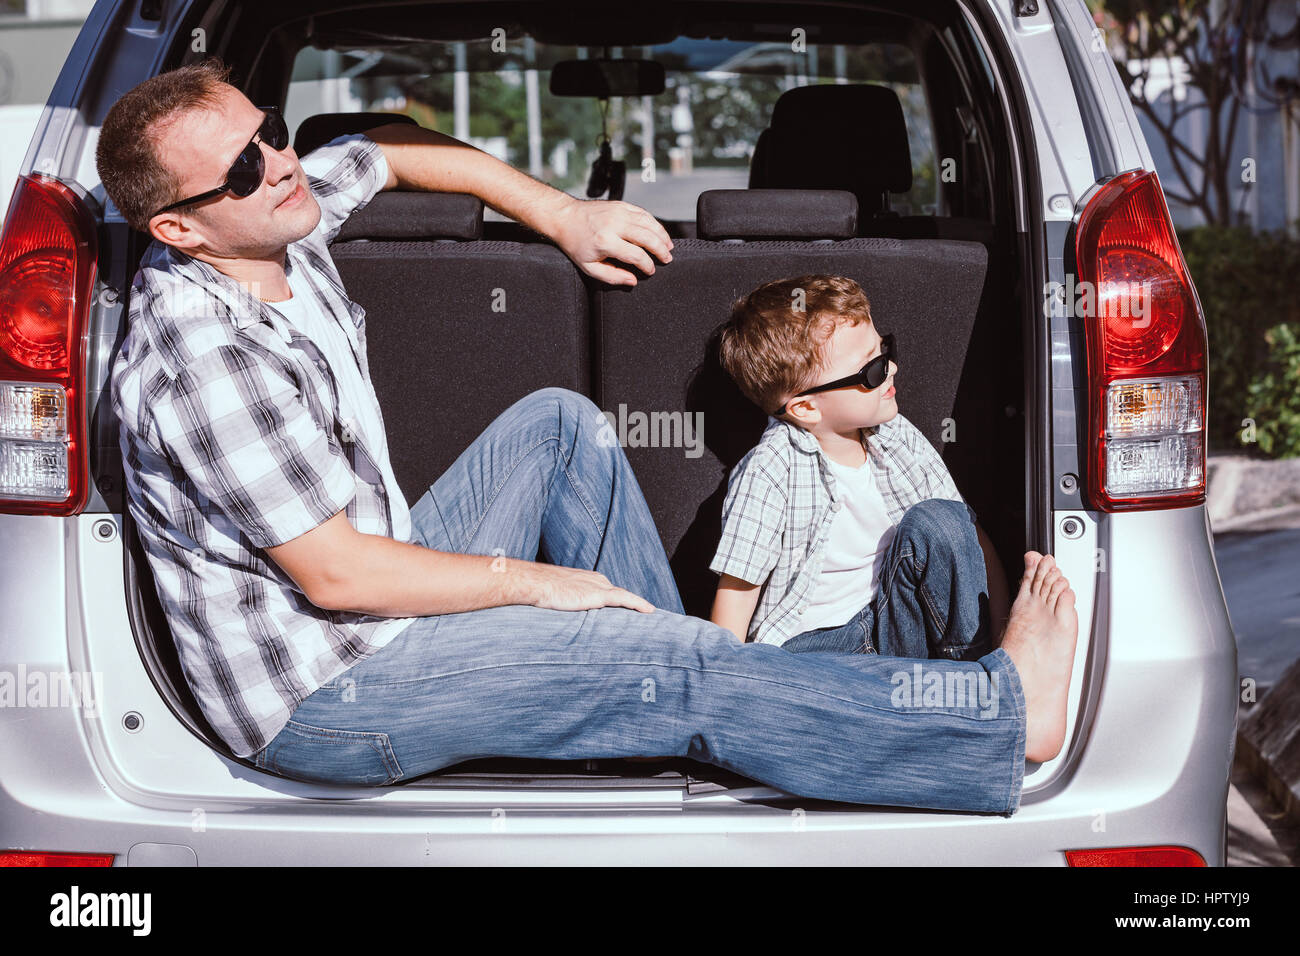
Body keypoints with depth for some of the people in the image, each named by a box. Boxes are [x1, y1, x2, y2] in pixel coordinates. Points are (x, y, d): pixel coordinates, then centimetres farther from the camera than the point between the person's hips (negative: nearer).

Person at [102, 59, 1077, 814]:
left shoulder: (280, 225, -2)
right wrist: (533, 582, -14)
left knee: (556, 422, 14)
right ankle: (1002, 716, -9)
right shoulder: (201, 359, -28)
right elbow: (335, 574, -25)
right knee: (683, 669, -16)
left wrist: (564, 215, 11)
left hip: (385, 597, 10)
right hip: (320, 701, -10)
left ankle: (683, 707, 13)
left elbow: (393, 150, 19)